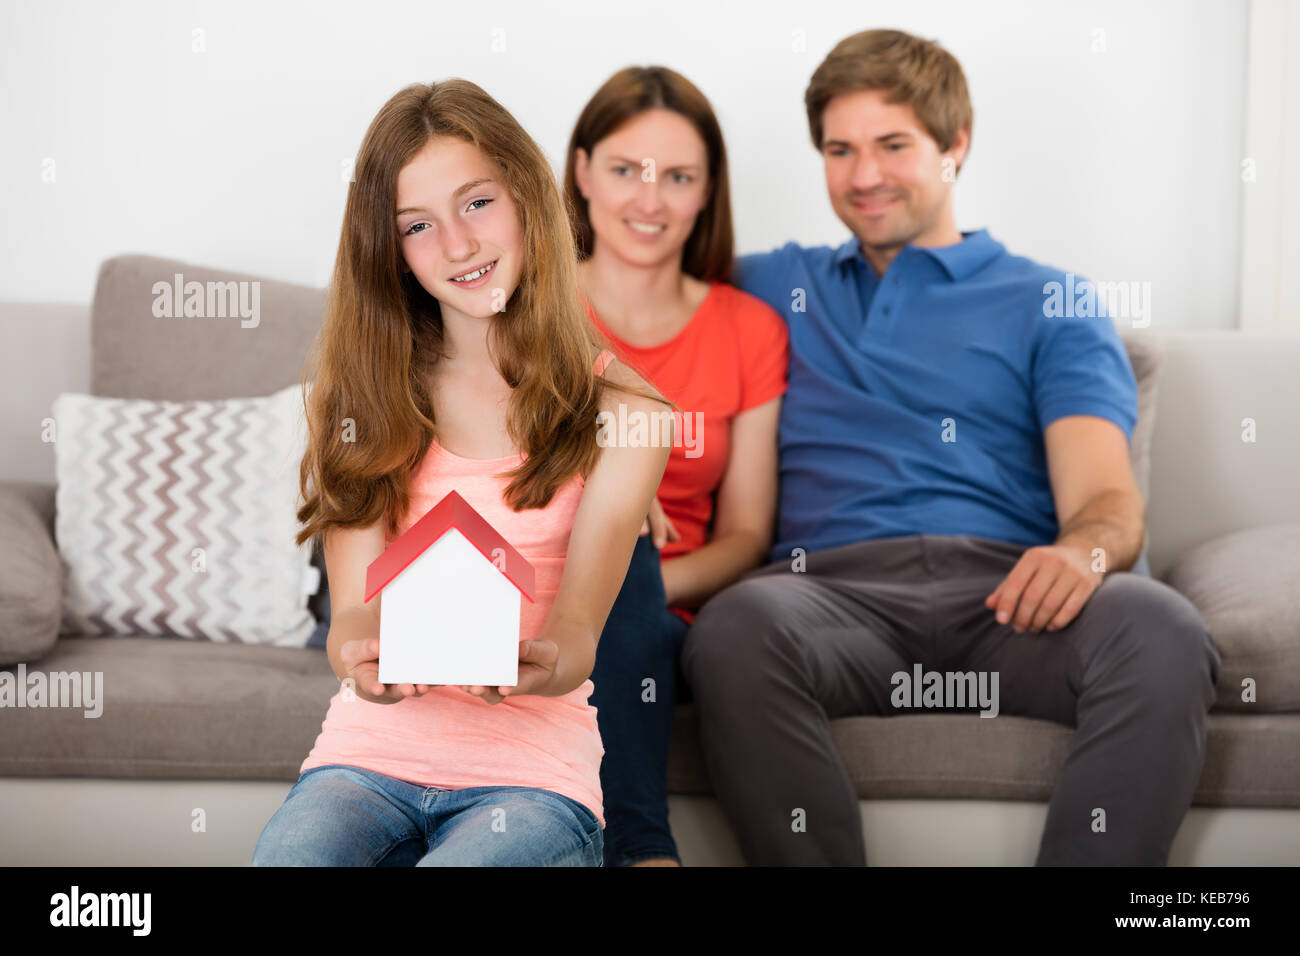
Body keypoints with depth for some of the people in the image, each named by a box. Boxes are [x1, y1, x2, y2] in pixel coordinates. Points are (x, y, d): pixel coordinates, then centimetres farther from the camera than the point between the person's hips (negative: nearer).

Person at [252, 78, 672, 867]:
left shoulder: (623, 413, 4)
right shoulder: (365, 396, 11)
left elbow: (578, 622, -7)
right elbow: (355, 604, -1)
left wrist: (544, 666, -32)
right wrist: (363, 661, -26)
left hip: (530, 769, -1)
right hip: (371, 750, 2)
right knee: (291, 857, -32)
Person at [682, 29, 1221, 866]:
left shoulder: (1048, 304, 22)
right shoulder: (774, 287, 29)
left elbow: (1106, 499, 8)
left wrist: (1085, 550, -19)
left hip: (1006, 588, 0)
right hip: (837, 584, 1)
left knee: (1162, 631, -35)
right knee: (738, 626, -37)